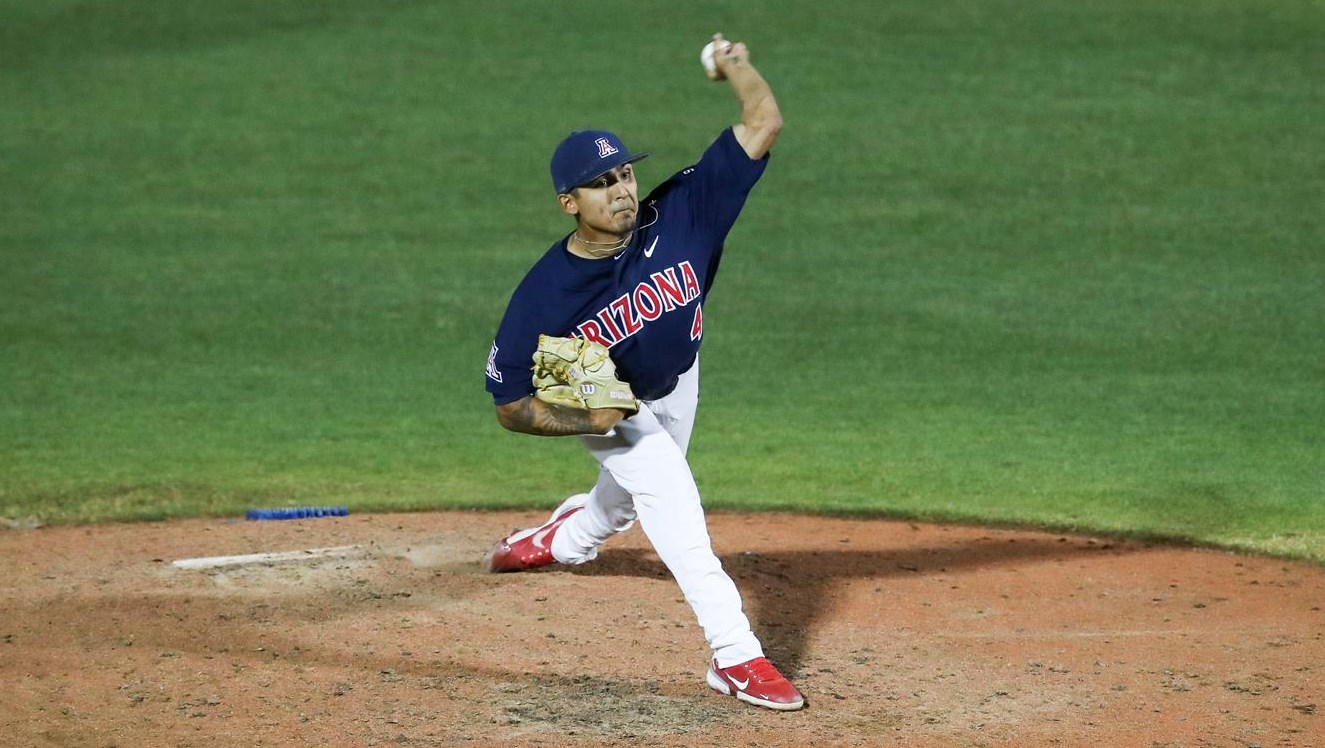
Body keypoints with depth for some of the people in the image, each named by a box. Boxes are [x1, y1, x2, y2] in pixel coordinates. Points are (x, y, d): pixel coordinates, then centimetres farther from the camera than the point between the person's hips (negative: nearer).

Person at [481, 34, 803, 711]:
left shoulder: (678, 215, -32)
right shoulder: (543, 296, -35)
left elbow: (763, 127, -35)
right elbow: (510, 406, -25)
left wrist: (737, 70, -48)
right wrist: (587, 420, -39)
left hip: (675, 385, 4)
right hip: (601, 407, -4)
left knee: (629, 492, 27)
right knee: (673, 500, -22)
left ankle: (565, 538, 62)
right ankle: (736, 659, -19)